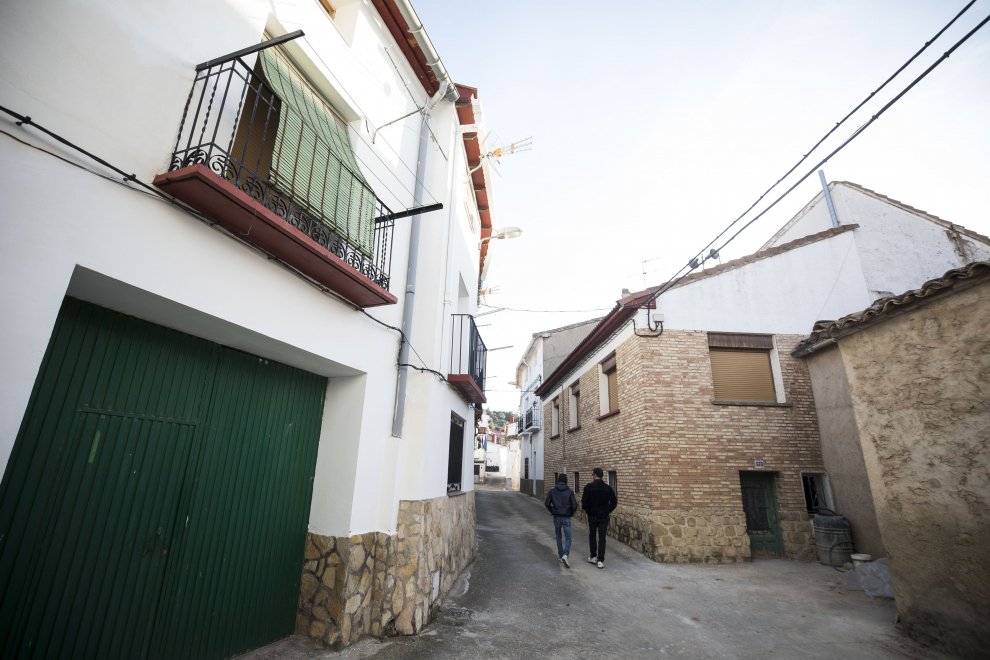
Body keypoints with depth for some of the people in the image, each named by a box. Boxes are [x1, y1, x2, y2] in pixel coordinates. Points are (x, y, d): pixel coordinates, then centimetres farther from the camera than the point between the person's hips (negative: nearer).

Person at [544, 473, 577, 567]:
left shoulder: (552, 490, -1)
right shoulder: (570, 492, -5)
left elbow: (547, 503, -3)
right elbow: (574, 505, -7)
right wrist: (571, 513, 10)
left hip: (556, 517, 2)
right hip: (566, 518, -2)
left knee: (558, 537, 19)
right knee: (568, 538, 4)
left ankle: (560, 556, 21)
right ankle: (565, 555, -18)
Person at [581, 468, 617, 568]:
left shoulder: (589, 487, -10)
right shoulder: (607, 487, -1)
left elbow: (584, 502, -11)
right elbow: (614, 502, 2)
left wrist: (587, 510, 5)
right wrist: (608, 511, 9)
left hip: (592, 516, -1)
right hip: (604, 517, 2)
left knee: (592, 536, 16)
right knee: (602, 538, 4)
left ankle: (593, 556, 23)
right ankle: (601, 560, 1)